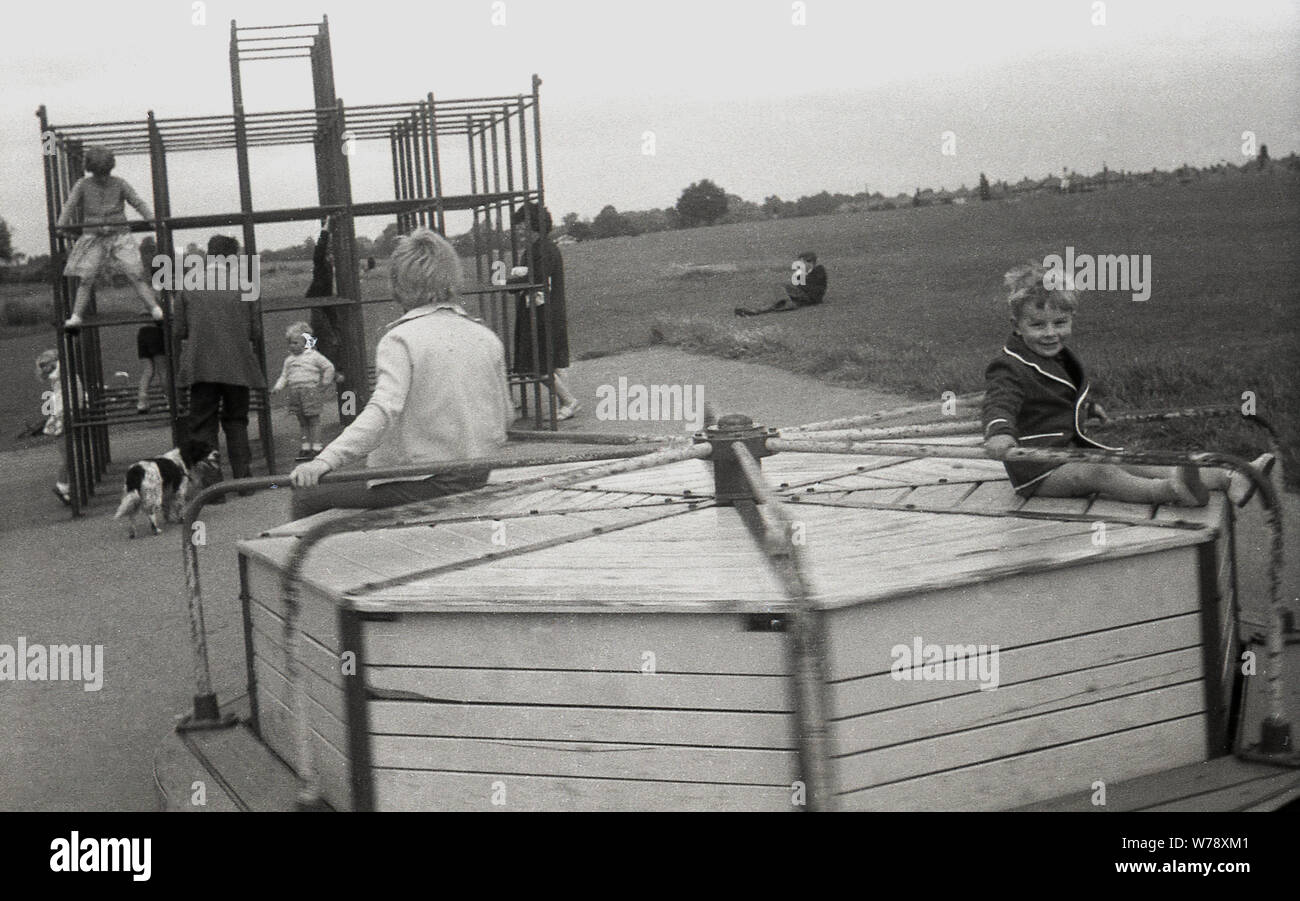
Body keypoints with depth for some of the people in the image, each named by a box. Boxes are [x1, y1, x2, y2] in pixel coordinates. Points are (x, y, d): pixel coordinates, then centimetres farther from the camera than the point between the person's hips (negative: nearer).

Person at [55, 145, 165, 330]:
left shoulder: (119, 184, 4)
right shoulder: (82, 185, 4)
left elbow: (138, 203, 0)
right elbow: (70, 206, -2)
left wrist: (151, 218, -17)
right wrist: (61, 225, -17)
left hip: (119, 237, 0)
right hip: (93, 238, 0)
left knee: (136, 274, -10)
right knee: (85, 279, -8)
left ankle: (156, 311, -11)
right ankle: (76, 317, -7)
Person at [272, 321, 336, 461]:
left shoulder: (314, 356, -1)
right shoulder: (289, 359, 15)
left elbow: (329, 367, 2)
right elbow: (284, 376, 16)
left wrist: (324, 382, 0)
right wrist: (277, 387, 2)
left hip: (310, 390, -5)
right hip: (295, 391, 6)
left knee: (313, 419, -2)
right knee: (302, 420, 9)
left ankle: (316, 446, 2)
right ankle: (306, 446, 15)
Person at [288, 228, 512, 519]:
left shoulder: (400, 340, -14)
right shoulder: (487, 338, 4)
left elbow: (383, 411, -29)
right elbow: (504, 418, 11)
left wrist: (325, 461, -37)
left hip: (421, 485, -8)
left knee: (307, 496, 2)